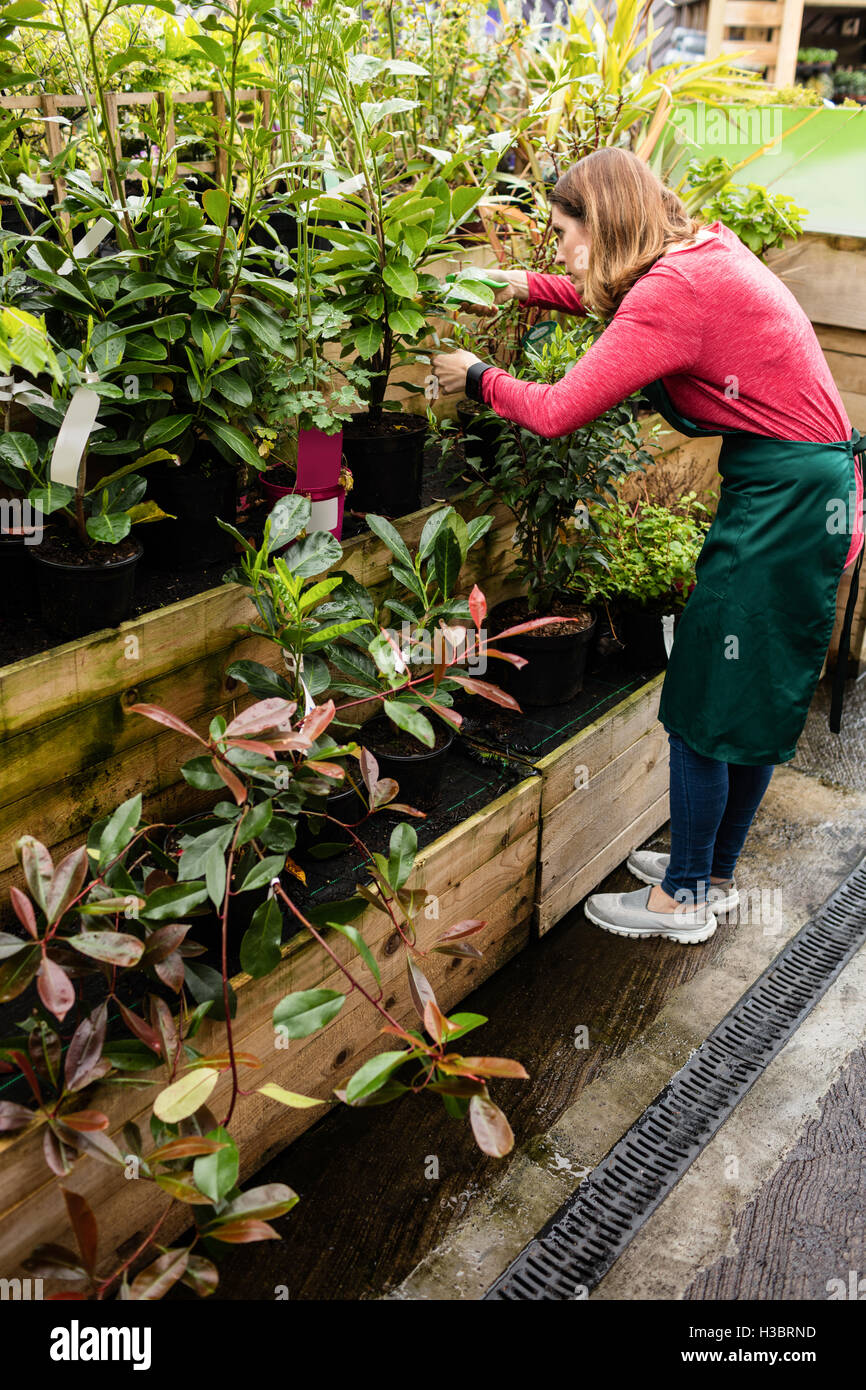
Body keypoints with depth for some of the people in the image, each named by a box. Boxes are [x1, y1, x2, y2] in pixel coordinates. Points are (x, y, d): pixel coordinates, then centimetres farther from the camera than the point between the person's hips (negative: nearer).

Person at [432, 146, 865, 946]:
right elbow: (614, 299, 31)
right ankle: (713, 872, 32)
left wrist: (478, 378, -4)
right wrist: (528, 288, 26)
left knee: (708, 703, 1)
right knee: (757, 698, 17)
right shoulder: (705, 251, 9)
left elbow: (558, 413, -21)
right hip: (800, 488, 10)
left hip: (787, 500, -10)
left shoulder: (675, 293, -21)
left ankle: (686, 897, 17)